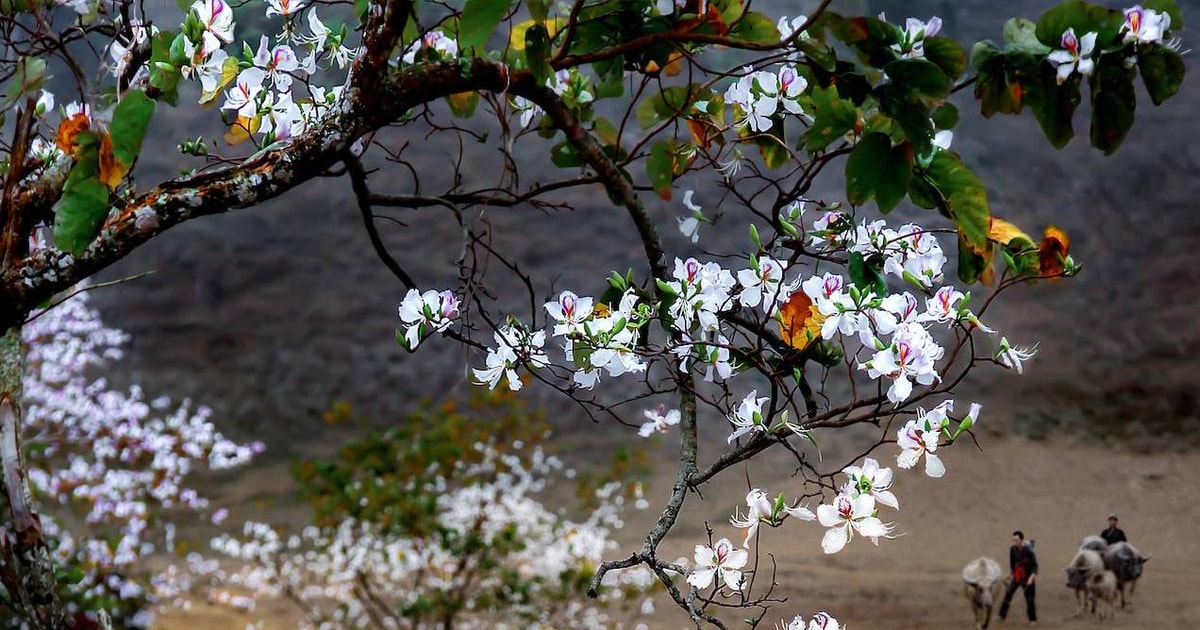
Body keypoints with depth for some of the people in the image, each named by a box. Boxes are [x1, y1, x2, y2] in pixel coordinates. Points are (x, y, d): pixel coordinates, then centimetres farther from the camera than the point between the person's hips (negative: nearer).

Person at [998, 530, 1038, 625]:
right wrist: (1012, 574, 16)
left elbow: (1035, 565, -17)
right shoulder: (1012, 549, -9)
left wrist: (1031, 578, -27)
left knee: (1030, 598, 3)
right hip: (1016, 577, 4)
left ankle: (1033, 619, 20)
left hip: (1027, 578, -4)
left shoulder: (1028, 550, -22)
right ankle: (1002, 615, 11)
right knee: (1008, 594, 0)